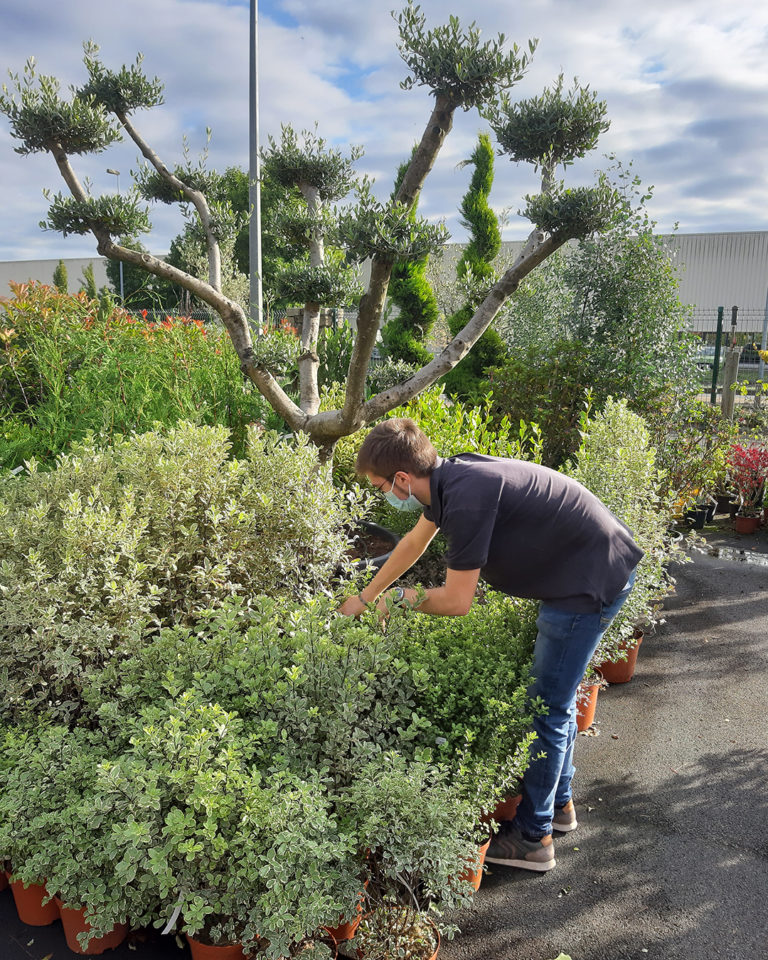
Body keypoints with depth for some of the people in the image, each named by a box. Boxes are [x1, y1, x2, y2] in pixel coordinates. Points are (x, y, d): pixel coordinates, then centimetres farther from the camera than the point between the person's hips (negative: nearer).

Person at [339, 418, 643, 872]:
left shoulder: (467, 497, -29)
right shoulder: (450, 476, 1)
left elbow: (456, 601, -21)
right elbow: (416, 541, 18)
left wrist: (396, 596, -2)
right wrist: (364, 597, 26)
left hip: (592, 582, -10)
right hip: (597, 566, 10)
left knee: (548, 707, 1)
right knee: (556, 697, 21)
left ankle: (533, 837, 18)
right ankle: (559, 803, 40)